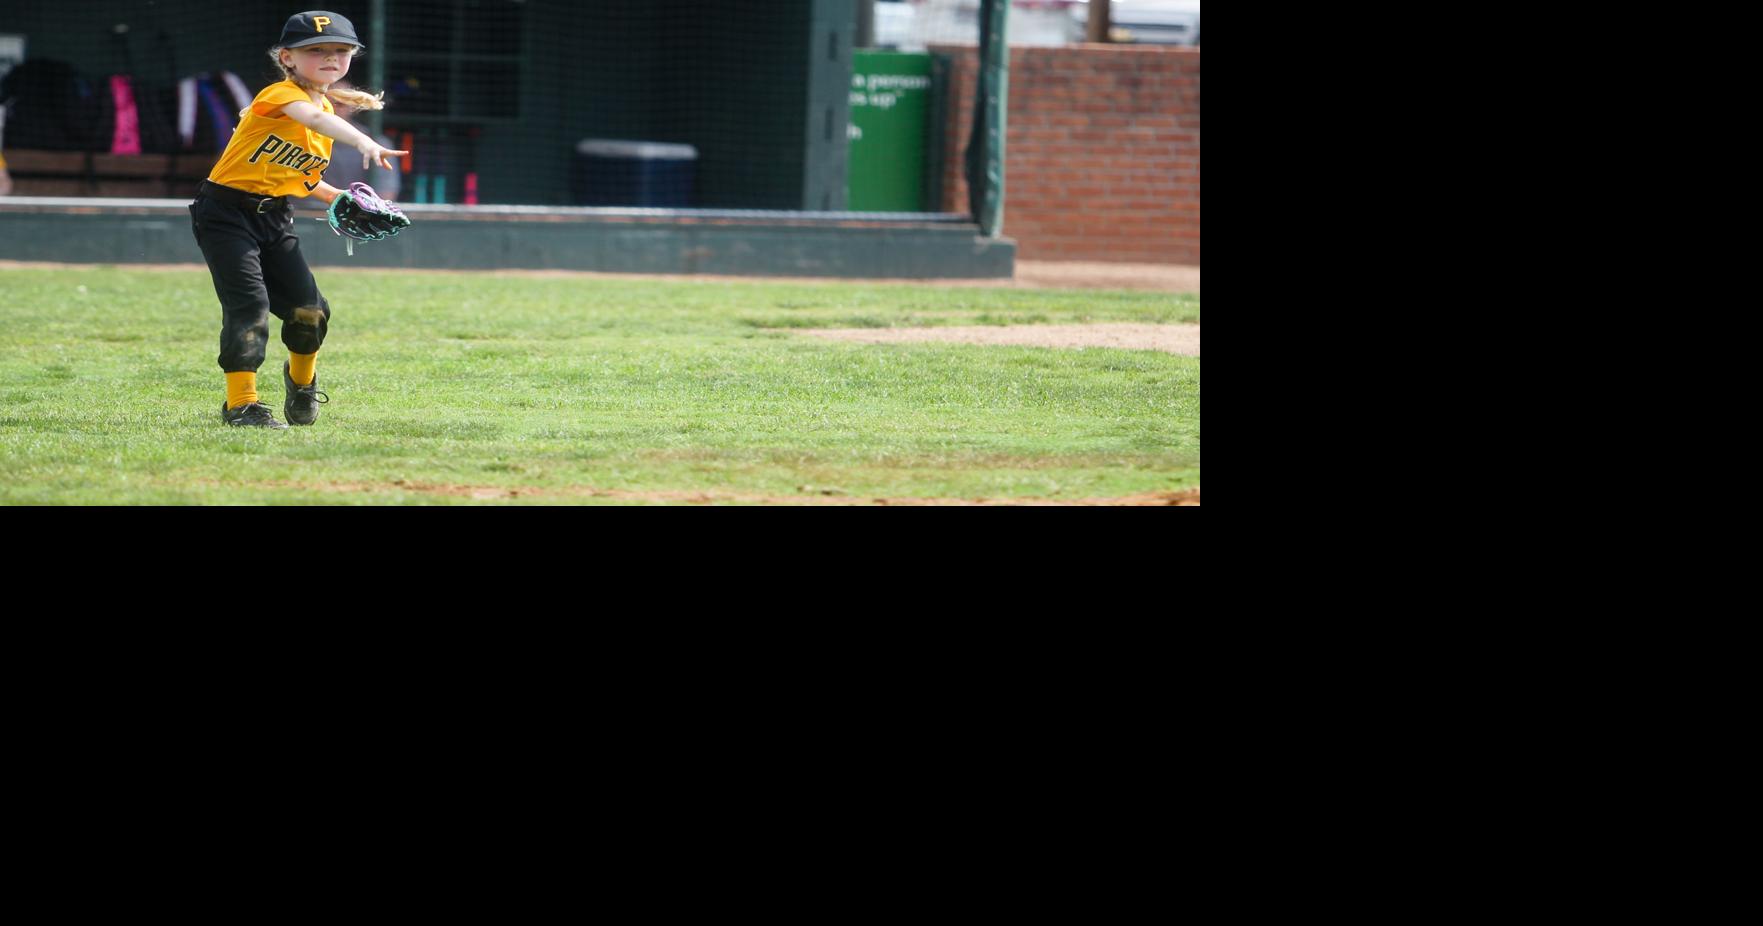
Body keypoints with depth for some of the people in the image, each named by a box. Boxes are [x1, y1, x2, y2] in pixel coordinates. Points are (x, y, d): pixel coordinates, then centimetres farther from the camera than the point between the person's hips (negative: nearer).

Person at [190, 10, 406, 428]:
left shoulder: (329, 109, 10)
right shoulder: (281, 95, -16)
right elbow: (314, 117, -40)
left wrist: (338, 197, 8)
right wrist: (363, 142, -54)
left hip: (274, 218, 7)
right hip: (226, 211, -7)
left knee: (309, 308, 2)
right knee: (249, 303, -18)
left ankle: (301, 379, 32)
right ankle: (241, 402, -13)